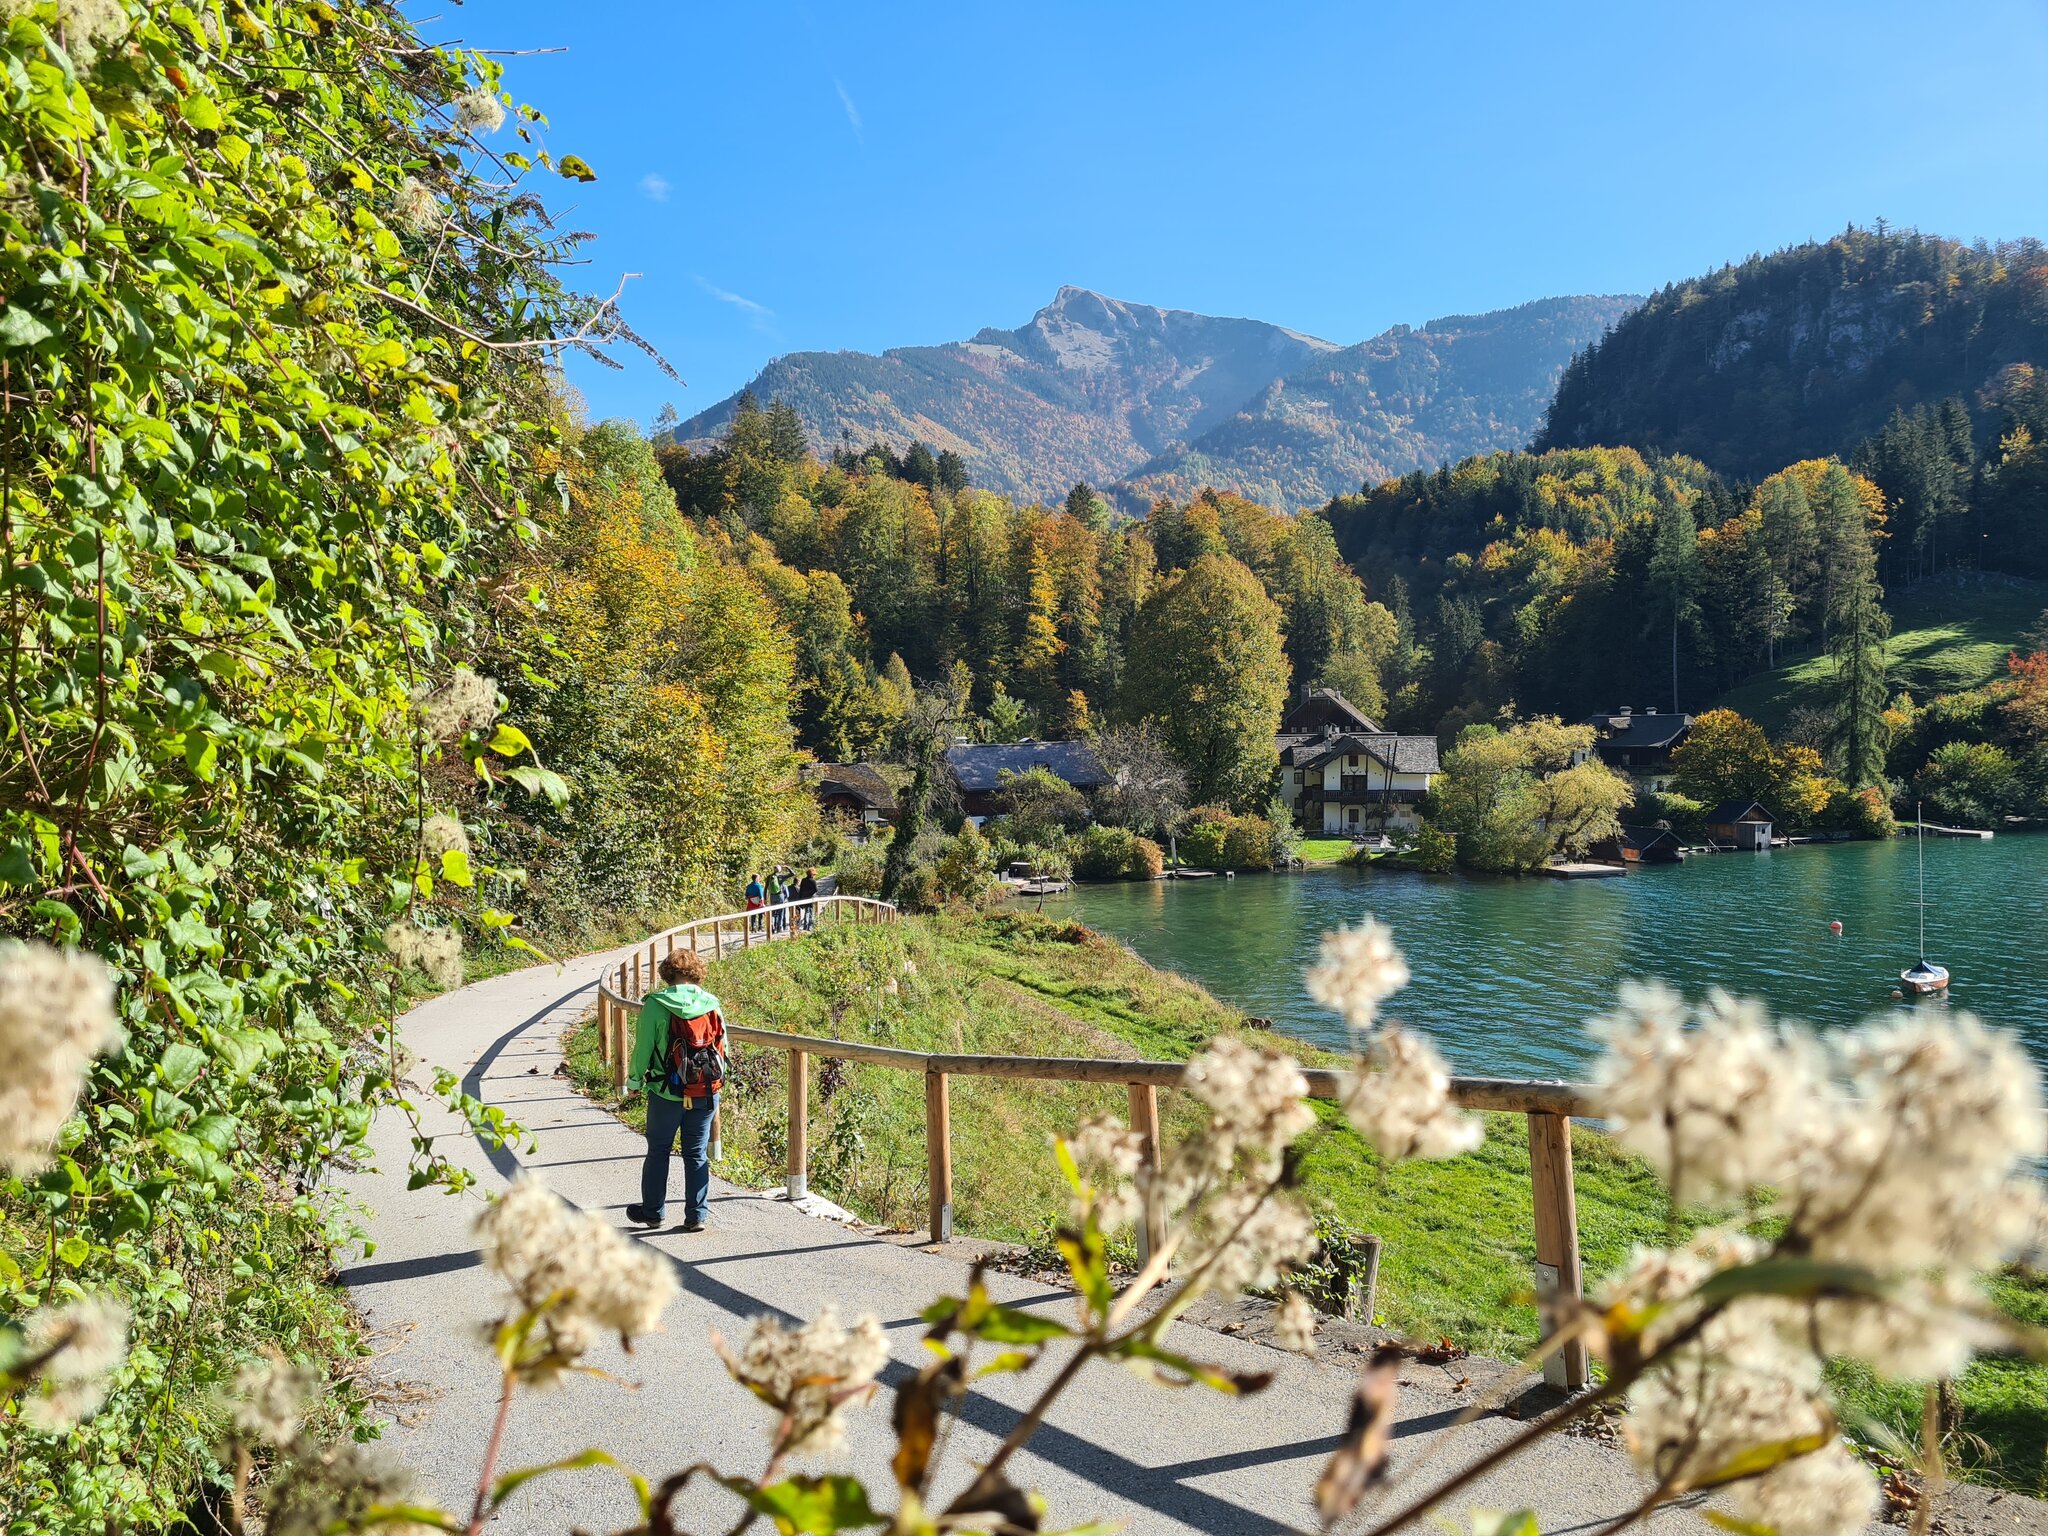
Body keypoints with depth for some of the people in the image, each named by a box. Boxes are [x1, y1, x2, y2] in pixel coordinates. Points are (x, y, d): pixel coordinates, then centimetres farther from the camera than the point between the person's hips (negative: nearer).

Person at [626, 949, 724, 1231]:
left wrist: (635, 1081, 8)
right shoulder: (711, 1004, -1)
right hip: (706, 1093, 3)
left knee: (658, 1152, 15)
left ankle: (653, 1212, 25)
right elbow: (722, 1047, 4)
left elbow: (643, 1047, -7)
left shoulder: (655, 1005, -11)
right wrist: (717, 1081, 17)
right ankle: (696, 1216, 12)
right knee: (697, 1155, 11)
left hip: (666, 1093, -2)